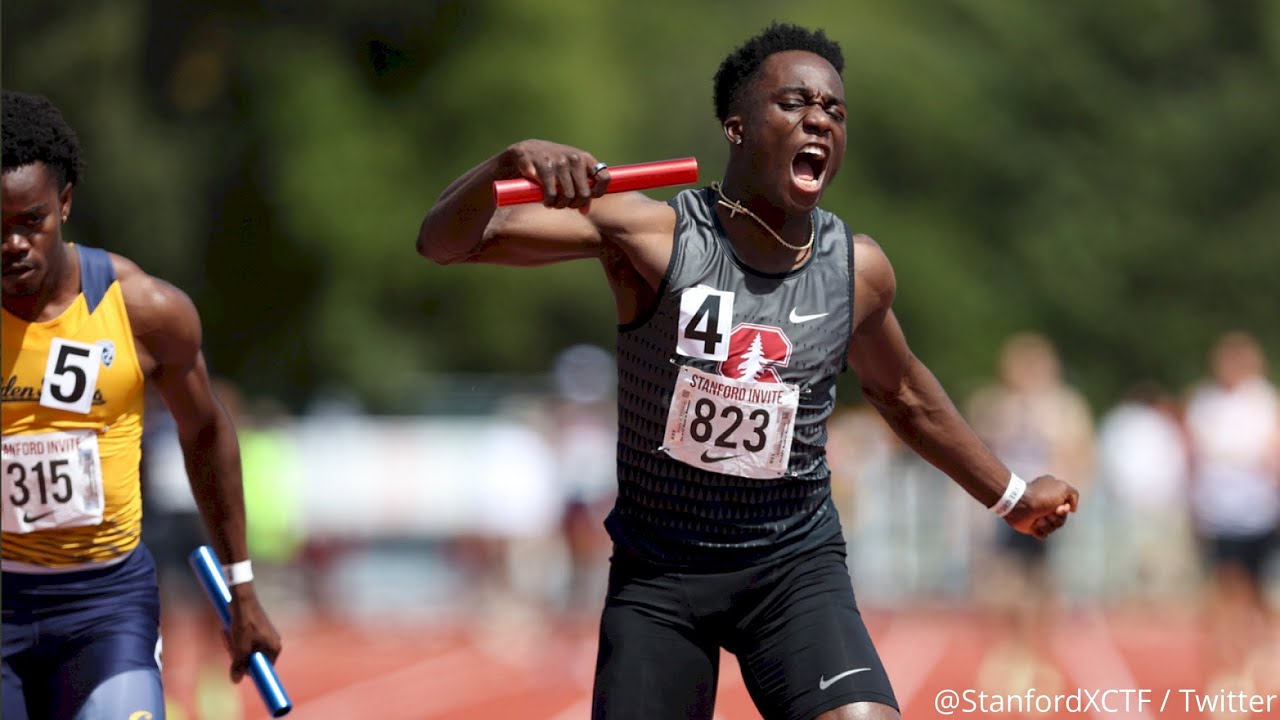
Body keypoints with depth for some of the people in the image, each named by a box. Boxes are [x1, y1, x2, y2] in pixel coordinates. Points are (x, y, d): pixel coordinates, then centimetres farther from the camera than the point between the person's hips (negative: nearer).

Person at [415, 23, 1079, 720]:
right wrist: (513, 162, -41)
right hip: (657, 568, -1)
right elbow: (444, 241, -20)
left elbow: (902, 393, 18)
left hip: (795, 562, 1)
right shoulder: (651, 235, -14)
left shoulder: (856, 269, -4)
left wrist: (1010, 495, 27)